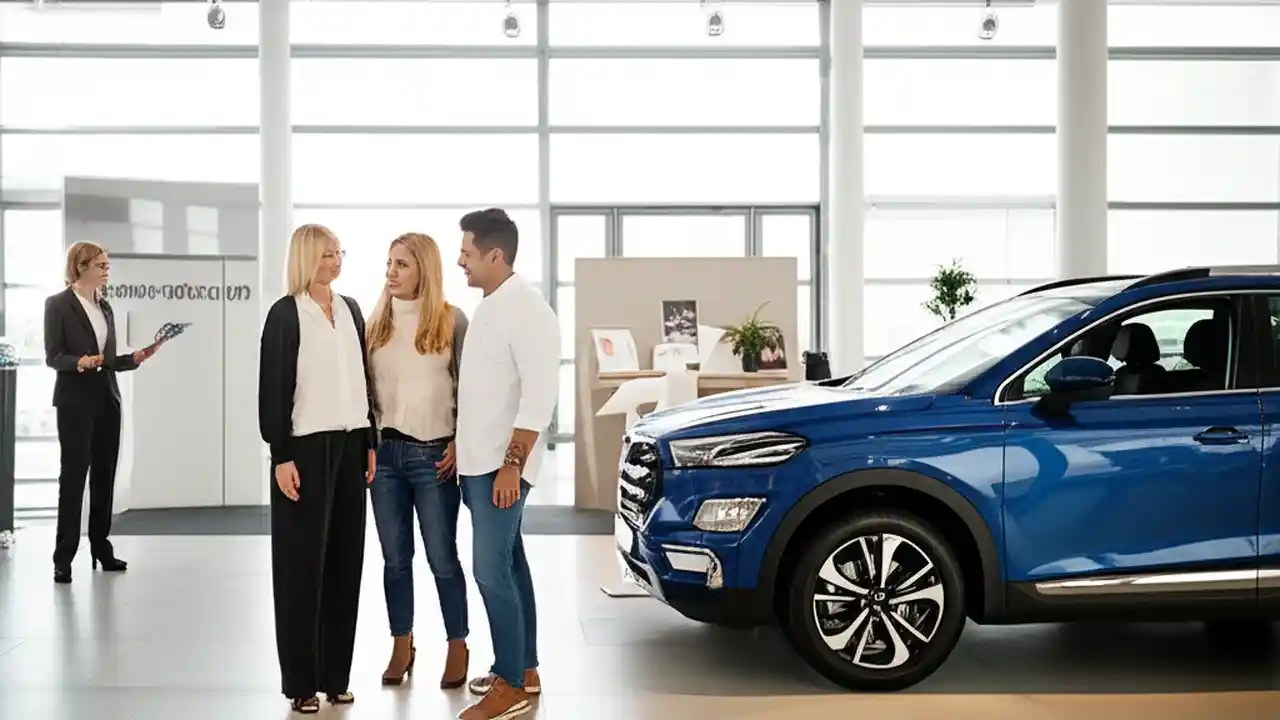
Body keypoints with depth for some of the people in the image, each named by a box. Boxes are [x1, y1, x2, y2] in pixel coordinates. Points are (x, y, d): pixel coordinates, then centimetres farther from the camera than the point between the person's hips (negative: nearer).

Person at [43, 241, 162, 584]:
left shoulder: (105, 307, 14)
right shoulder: (58, 304, -4)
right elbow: (52, 356, -9)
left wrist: (136, 357, 0)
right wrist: (80, 362, -27)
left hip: (107, 399, 6)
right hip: (75, 401, -6)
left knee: (104, 475, 8)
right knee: (73, 476, -4)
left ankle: (101, 547, 16)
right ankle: (63, 556, 1)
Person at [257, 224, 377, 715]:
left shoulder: (350, 309, 12)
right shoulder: (286, 314, -5)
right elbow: (273, 389, -8)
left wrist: (370, 443, 10)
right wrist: (281, 456, -13)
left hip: (349, 444, 5)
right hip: (306, 446, -5)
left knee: (345, 560, 7)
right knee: (302, 563, 1)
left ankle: (336, 675, 16)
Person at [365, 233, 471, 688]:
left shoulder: (452, 320, -3)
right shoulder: (377, 322, 8)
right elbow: (366, 386, 12)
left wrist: (461, 443, -7)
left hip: (433, 454, -4)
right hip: (385, 451, 4)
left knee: (442, 557, 2)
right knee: (395, 558, 10)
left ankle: (457, 647, 16)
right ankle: (402, 646, 22)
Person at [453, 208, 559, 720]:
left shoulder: (527, 309, -16)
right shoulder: (489, 307, 13)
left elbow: (539, 395, -21)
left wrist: (512, 463, -22)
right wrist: (461, 450, 17)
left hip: (502, 466, -9)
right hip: (478, 462, 9)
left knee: (492, 571, -7)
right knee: (508, 566, 14)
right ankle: (524, 669, 24)